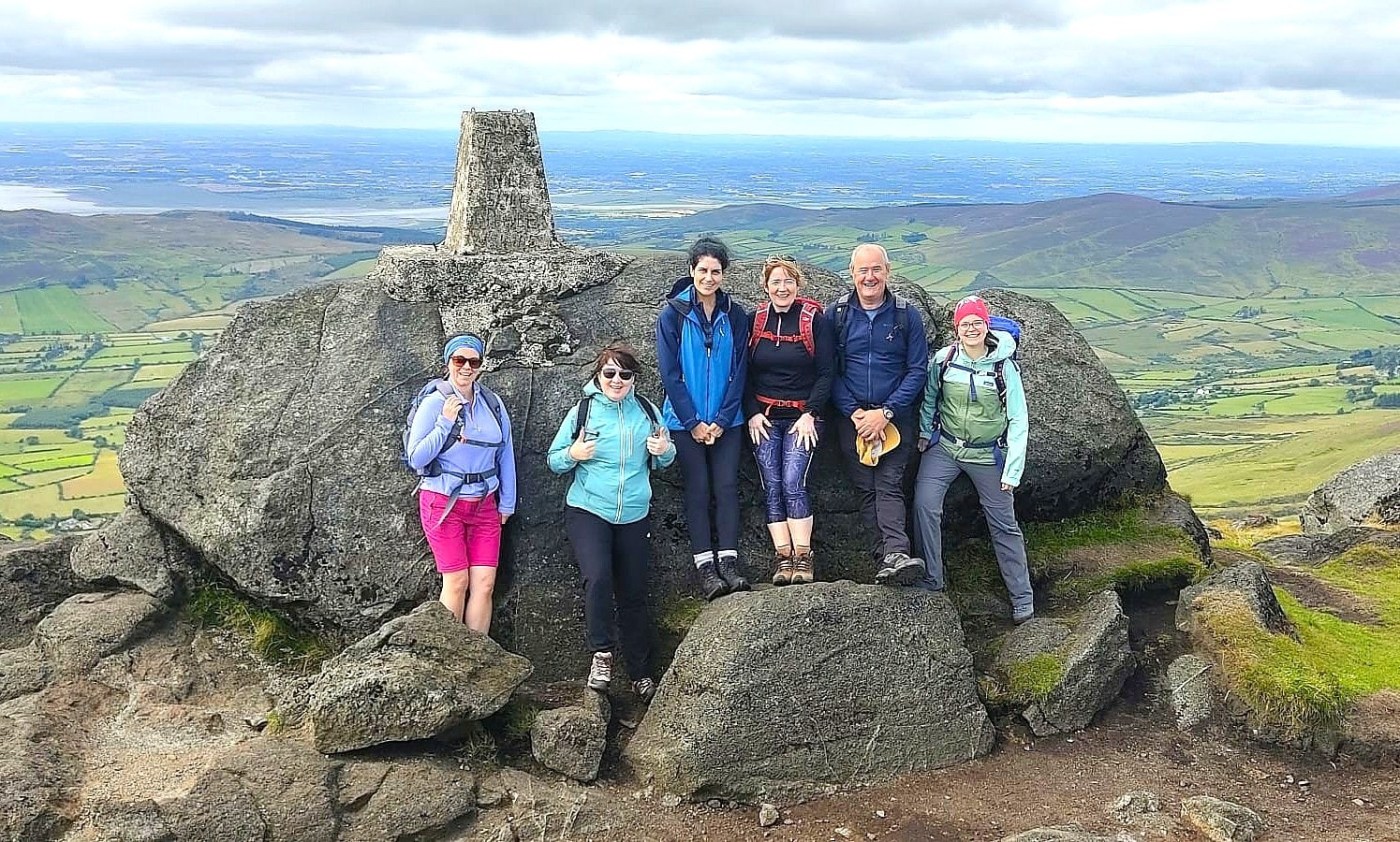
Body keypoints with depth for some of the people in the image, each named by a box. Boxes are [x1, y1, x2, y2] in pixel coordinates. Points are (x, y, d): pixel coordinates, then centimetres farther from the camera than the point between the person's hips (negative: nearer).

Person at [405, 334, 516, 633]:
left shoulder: (493, 403, 5)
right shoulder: (434, 404, -6)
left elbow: (506, 454, 11)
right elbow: (416, 459, -9)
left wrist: (507, 502, 11)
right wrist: (445, 423, -17)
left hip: (484, 505, 4)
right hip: (444, 504, -4)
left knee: (484, 583, -2)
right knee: (457, 582, -4)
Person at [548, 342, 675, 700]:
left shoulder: (647, 411, 3)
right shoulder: (582, 412, -3)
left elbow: (663, 462, 14)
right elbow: (553, 460, 2)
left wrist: (664, 451, -9)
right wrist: (573, 454, -19)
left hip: (634, 516, 2)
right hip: (587, 511, -2)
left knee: (633, 595, 8)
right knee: (597, 577, -25)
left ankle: (641, 675, 20)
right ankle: (602, 653, -5)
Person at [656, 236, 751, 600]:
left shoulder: (735, 316, 3)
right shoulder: (672, 314, -3)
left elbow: (739, 370, 2)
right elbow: (670, 372, -6)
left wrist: (722, 419, -7)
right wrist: (693, 421, -9)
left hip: (725, 420, 2)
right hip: (686, 420, -2)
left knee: (726, 487, -3)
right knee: (698, 490, -3)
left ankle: (728, 561, -1)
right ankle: (705, 566, -1)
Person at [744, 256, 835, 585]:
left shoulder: (815, 319, -1)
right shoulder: (756, 321, 7)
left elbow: (826, 373, -3)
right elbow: (745, 372, 9)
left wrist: (810, 414, -10)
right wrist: (752, 413, -2)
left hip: (802, 417, -3)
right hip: (764, 417, 3)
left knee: (793, 483, -14)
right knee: (771, 486, -5)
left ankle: (802, 557, -10)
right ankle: (782, 557, -2)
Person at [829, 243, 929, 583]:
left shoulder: (906, 315, 2)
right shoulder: (836, 314, 4)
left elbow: (918, 370, -1)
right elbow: (829, 371, 2)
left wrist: (885, 412, -11)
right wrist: (853, 412, -9)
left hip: (896, 416, -2)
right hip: (852, 417, 2)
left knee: (889, 485, -13)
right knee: (866, 488, -4)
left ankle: (894, 555, -25)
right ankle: (890, 556, -6)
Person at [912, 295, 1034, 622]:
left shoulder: (1004, 367, -11)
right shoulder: (943, 360, -6)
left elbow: (1018, 421, -7)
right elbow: (930, 399, 12)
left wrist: (1012, 471, -10)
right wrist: (925, 433, 4)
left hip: (988, 454, -1)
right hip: (944, 447, 1)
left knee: (1004, 524, 6)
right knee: (924, 503, -20)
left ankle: (1022, 597, 20)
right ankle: (931, 578, -6)